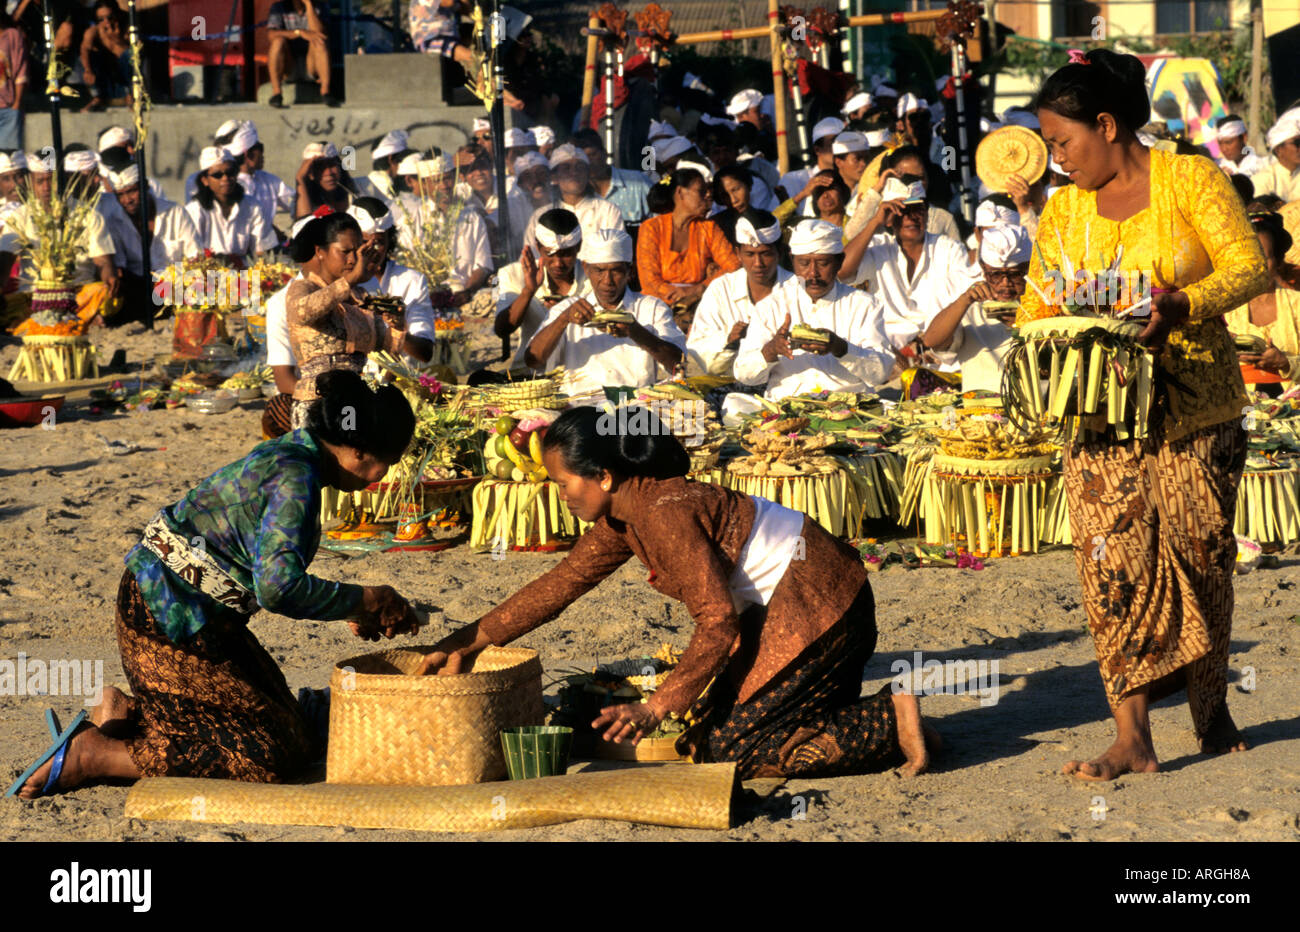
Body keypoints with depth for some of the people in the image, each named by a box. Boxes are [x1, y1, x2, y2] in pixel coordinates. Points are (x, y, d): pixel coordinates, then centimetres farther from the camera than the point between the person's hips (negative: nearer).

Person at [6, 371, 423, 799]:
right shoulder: (295, 479, -21)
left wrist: (350, 611, 14)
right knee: (264, 756, -11)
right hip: (168, 622, -10)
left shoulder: (291, 456, 10)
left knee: (292, 736, 13)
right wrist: (364, 599, -16)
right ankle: (91, 755, -10)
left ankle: (127, 713, 12)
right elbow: (279, 587, -30)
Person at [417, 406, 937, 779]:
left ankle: (892, 721, -8)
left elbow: (718, 623, -25)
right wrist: (469, 640, 15)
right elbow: (560, 584, 15)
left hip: (815, 603, -10)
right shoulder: (623, 516, 5)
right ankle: (889, 724, 9)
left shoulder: (665, 512, -24)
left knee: (730, 750, -10)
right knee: (713, 735, 9)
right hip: (783, 603, 10)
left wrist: (656, 708, -23)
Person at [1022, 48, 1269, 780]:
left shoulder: (1191, 179, -2)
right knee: (1113, 560, -9)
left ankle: (1212, 708, 24)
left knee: (1201, 554, 4)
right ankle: (1133, 739, -10)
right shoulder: (1063, 211, 10)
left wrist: (1183, 305, -27)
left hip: (1196, 403, -3)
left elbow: (1250, 268, -10)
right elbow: (1037, 304, 13)